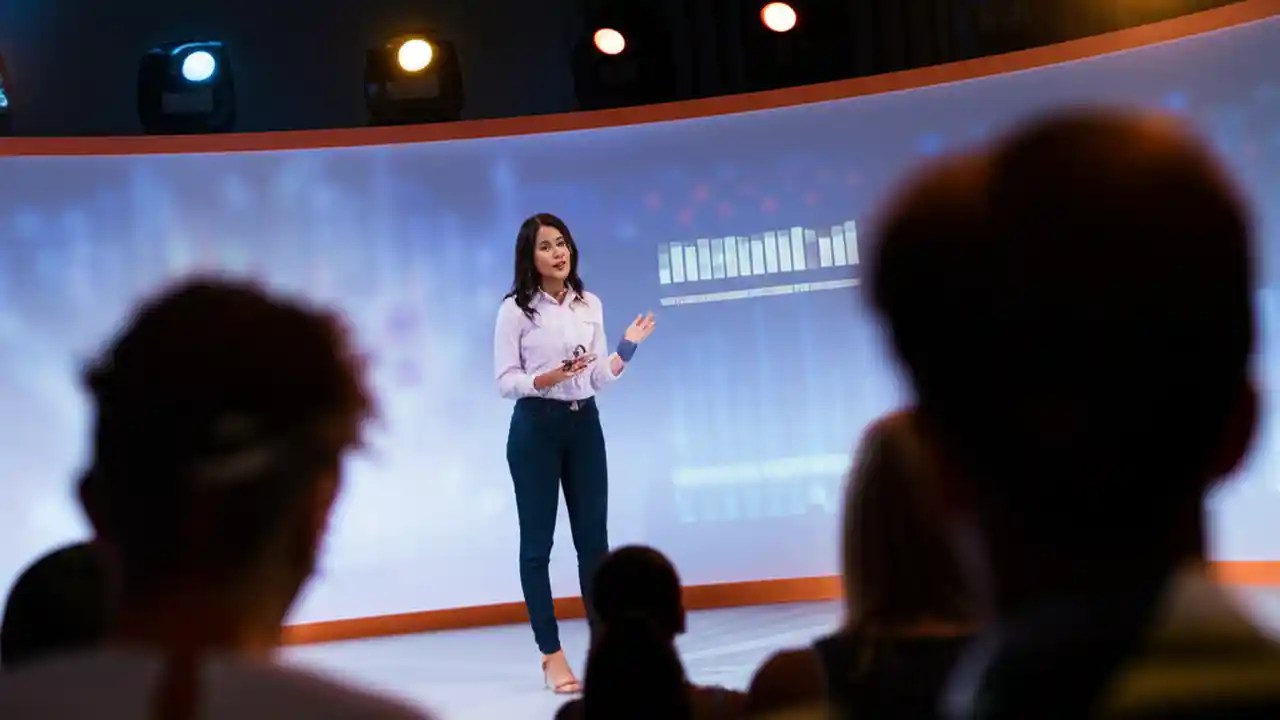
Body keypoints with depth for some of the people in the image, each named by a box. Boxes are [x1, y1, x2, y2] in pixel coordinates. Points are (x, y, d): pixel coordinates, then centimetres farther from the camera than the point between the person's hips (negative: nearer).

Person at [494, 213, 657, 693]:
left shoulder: (590, 305, 7)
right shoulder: (515, 310, -6)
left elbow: (600, 380, 9)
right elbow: (505, 382, -8)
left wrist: (628, 347, -3)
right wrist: (547, 378, -23)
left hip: (585, 424, 4)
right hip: (535, 428, -4)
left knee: (594, 538, 5)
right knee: (538, 541, 0)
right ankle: (551, 656, 5)